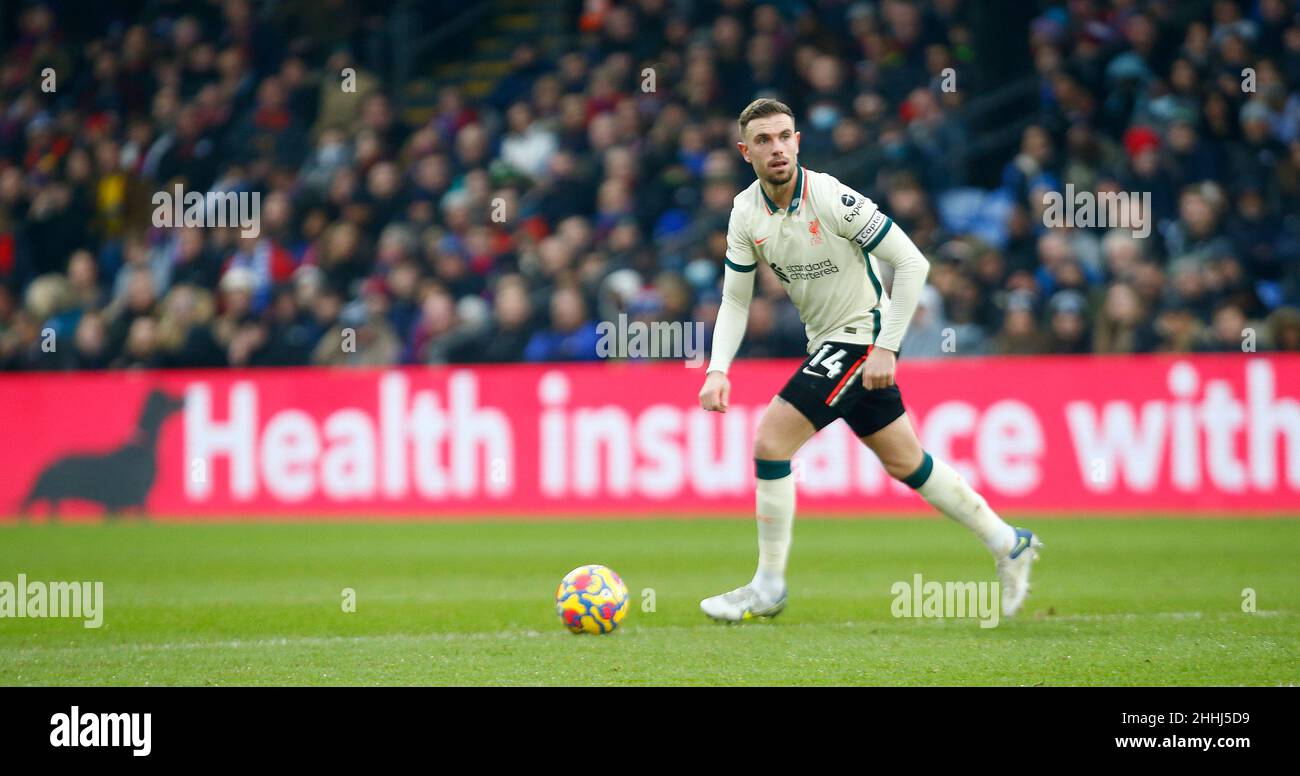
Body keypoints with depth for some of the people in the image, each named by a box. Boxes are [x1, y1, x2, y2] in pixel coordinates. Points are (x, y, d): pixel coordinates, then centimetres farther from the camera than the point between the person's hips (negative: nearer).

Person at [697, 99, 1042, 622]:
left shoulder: (832, 198, -22)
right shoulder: (746, 212, -3)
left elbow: (911, 262, -19)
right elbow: (734, 300, 5)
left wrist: (886, 348, -21)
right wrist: (717, 371, -10)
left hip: (861, 335, -7)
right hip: (824, 342, 7)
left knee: (770, 441, -16)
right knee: (905, 463, 16)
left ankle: (768, 587, -4)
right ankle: (1008, 544, 32)